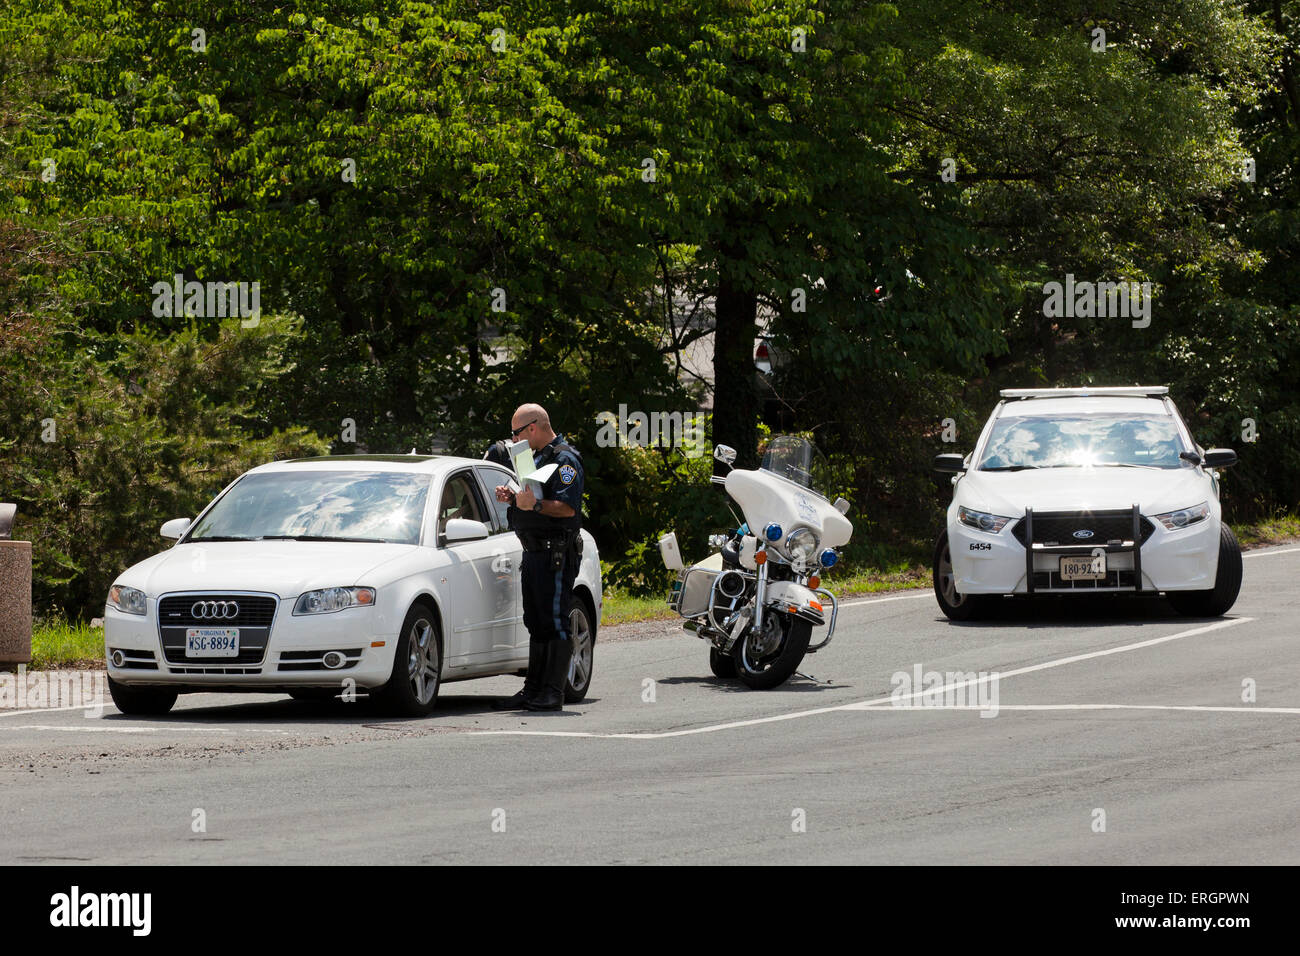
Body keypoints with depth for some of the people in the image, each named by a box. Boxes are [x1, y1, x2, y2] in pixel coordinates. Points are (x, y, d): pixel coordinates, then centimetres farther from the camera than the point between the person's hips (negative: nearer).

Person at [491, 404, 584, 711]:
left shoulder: (565, 460, -11)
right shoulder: (537, 458, 21)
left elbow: (568, 507, -21)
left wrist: (535, 504, -33)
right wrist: (514, 498, 9)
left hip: (556, 555, -10)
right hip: (534, 553, 10)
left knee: (555, 622, -9)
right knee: (536, 624, 12)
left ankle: (553, 692, -10)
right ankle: (533, 689, 15)